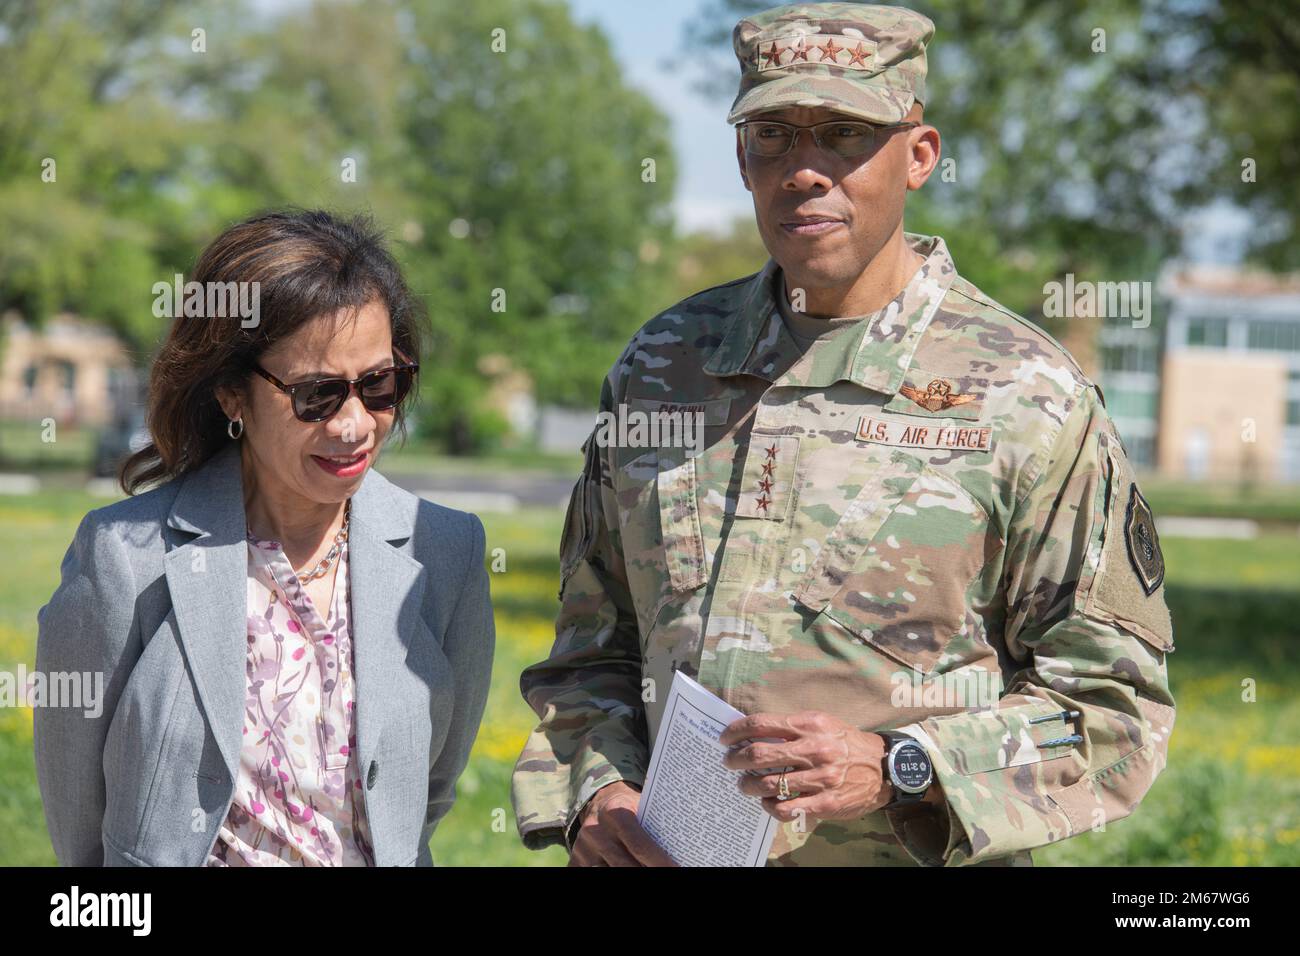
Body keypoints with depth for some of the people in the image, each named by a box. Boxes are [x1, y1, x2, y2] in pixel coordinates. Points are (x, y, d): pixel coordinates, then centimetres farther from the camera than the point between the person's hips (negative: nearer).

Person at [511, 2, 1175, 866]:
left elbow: (1115, 700, -8)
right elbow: (594, 645, 14)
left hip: (911, 853, -3)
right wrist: (591, 789, -4)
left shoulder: (1027, 397, -7)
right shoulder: (660, 366, 6)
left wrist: (895, 769, -19)